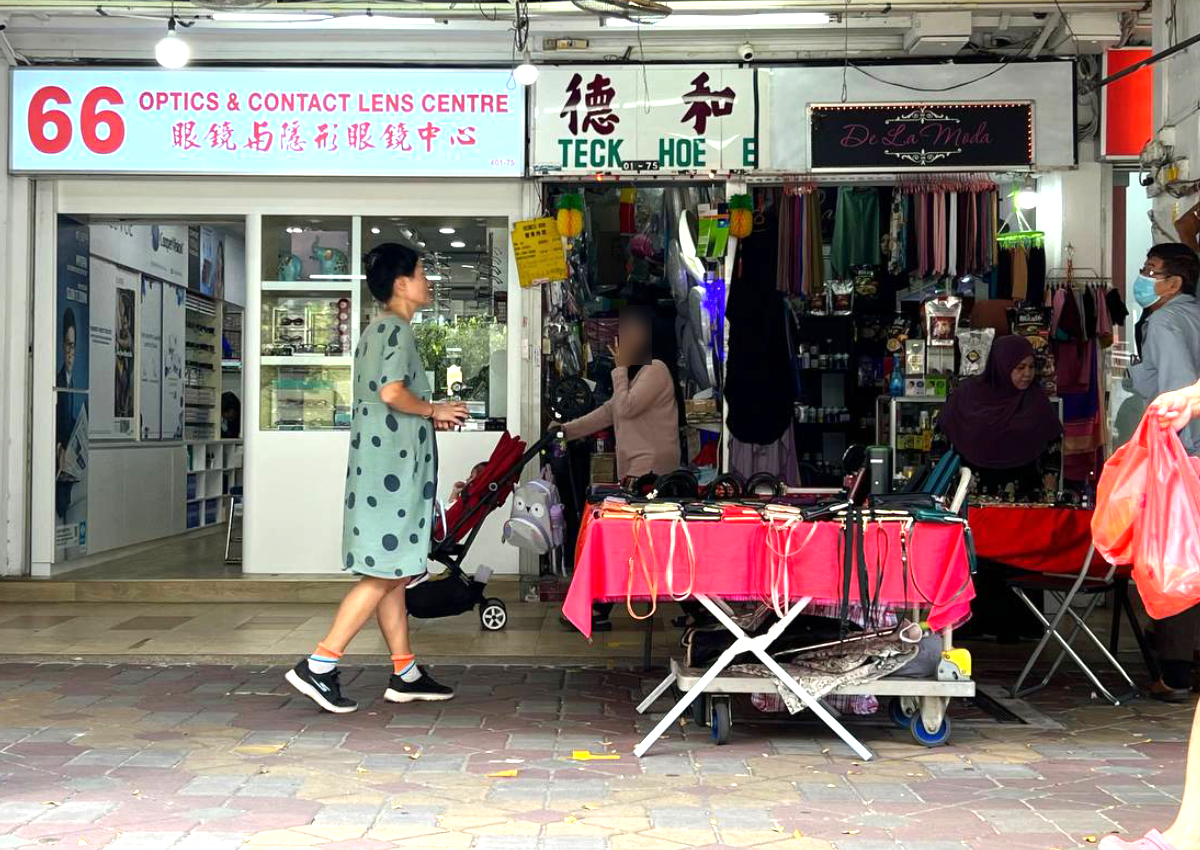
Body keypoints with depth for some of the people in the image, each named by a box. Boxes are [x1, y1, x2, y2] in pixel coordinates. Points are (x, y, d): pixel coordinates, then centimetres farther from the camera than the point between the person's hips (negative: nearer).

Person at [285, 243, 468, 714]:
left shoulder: (375, 330, 19)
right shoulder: (398, 328, -11)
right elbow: (392, 392, -24)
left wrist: (429, 419, 14)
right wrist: (433, 410, -7)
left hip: (377, 469, 10)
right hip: (392, 469, -10)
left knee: (393, 573, 11)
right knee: (384, 575, -8)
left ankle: (406, 674, 17)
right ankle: (317, 666, -9)